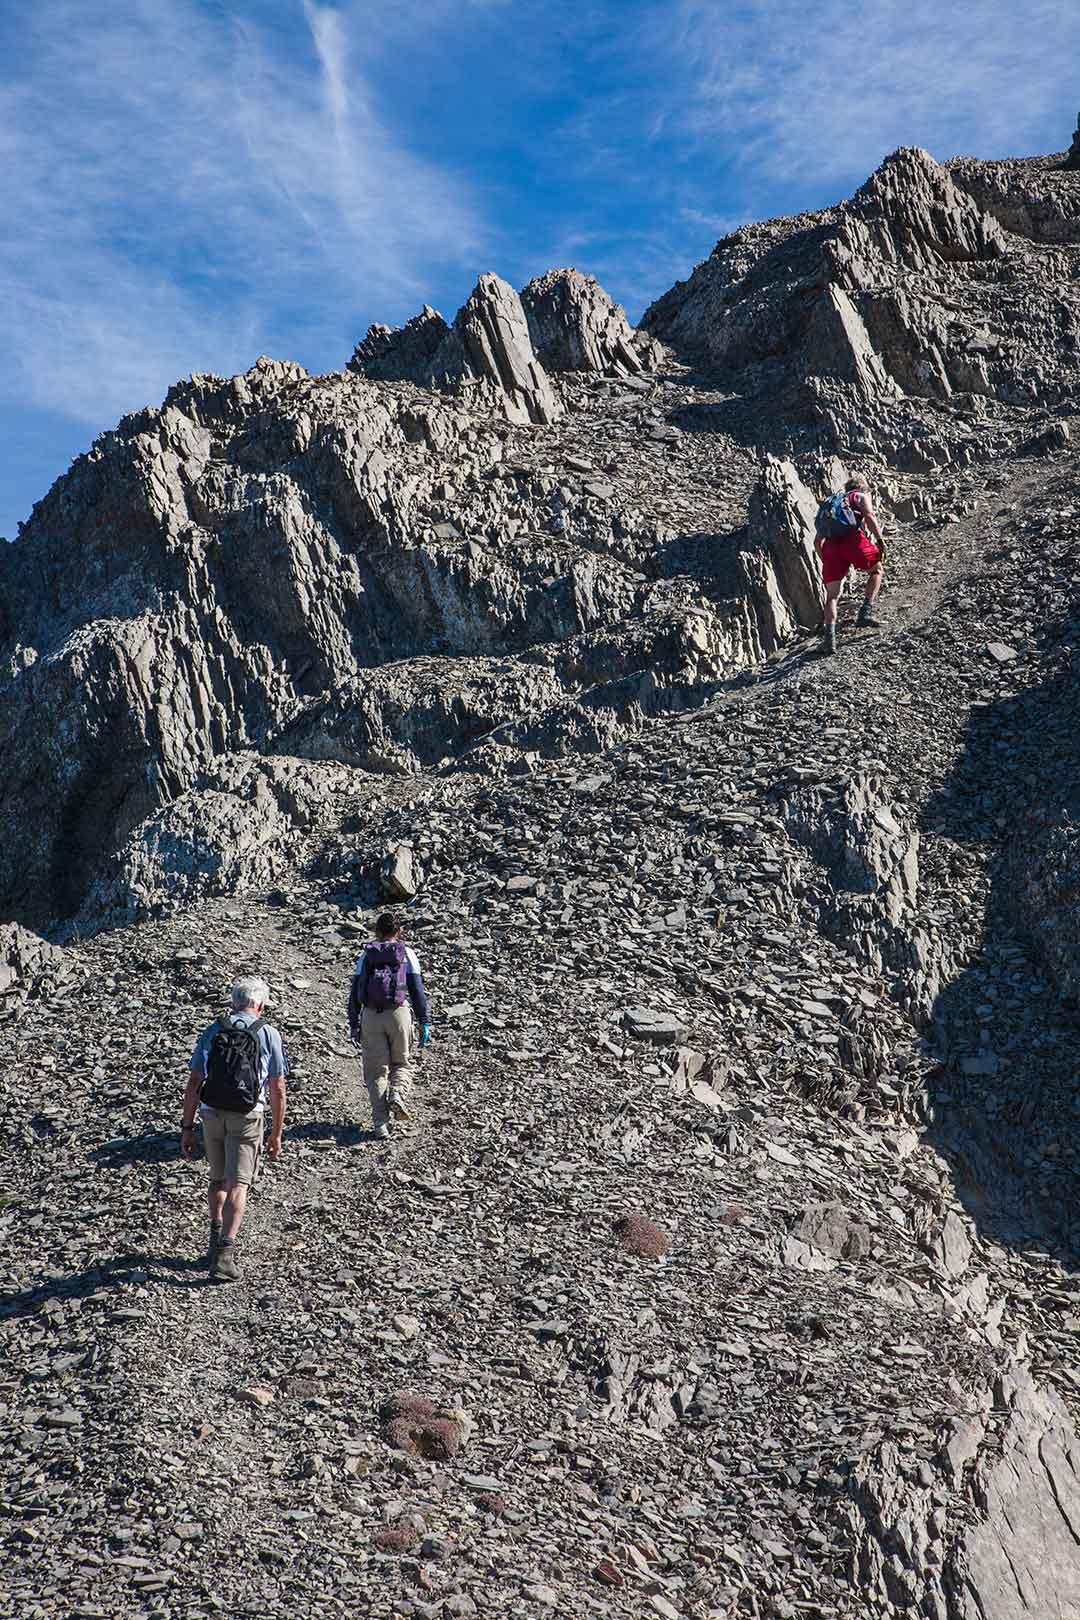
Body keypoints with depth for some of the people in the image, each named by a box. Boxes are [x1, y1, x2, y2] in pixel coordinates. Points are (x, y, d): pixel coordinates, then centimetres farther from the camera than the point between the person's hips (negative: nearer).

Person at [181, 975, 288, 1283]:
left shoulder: (211, 1031, 9)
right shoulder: (268, 1034, 2)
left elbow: (193, 1084, 5)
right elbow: (277, 1090, 1)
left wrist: (187, 1128, 8)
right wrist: (277, 1134, 8)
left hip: (212, 1114, 3)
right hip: (247, 1117, -3)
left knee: (218, 1179, 23)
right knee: (237, 1185, -3)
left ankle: (216, 1238, 25)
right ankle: (224, 1255, -13)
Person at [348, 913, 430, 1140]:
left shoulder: (366, 954, 10)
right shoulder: (406, 953, 4)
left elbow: (355, 991, 7)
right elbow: (417, 989, -2)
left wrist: (354, 1024, 11)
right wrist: (424, 1022, 1)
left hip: (371, 1015, 1)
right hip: (399, 1013, -1)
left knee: (376, 1070, 7)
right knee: (401, 1063, 18)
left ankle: (381, 1124, -2)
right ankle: (398, 1094, -13)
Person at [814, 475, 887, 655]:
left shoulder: (831, 502, 36)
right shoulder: (861, 497, 22)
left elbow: (818, 542, 29)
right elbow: (869, 516, -2)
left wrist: (827, 564, 34)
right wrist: (880, 541, -3)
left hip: (830, 545, 4)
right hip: (852, 537, -4)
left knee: (832, 595, 7)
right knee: (877, 569, 19)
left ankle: (830, 635, -9)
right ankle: (866, 612, 4)